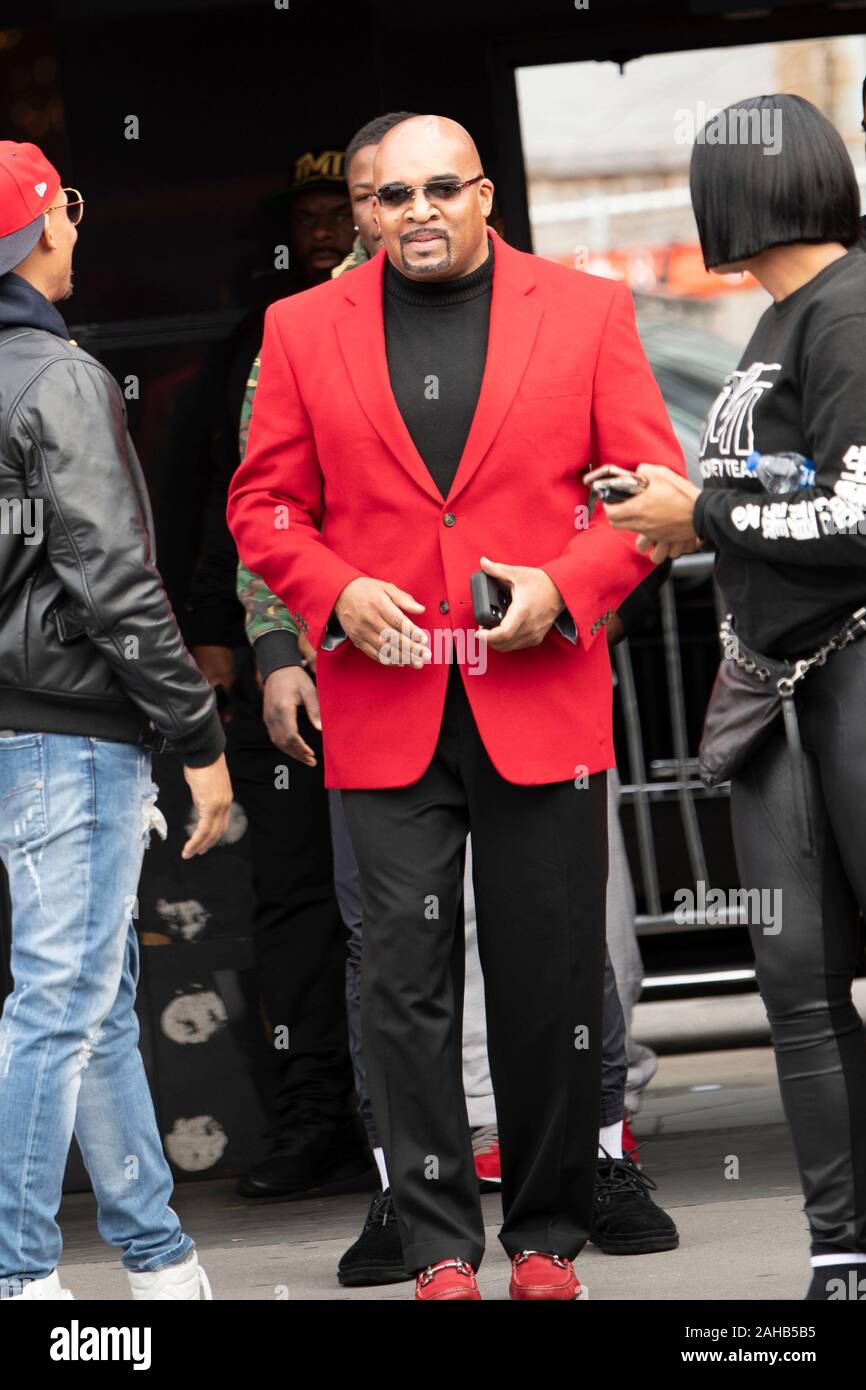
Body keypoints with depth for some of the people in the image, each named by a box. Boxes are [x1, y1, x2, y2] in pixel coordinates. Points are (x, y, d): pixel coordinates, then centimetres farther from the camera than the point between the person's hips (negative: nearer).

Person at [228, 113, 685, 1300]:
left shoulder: (586, 312, 6)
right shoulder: (305, 330, 9)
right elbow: (263, 503, 10)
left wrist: (567, 585, -11)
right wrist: (335, 591, -8)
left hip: (541, 700, 0)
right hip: (386, 707, 1)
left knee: (552, 975, 4)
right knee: (406, 978, -3)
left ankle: (547, 1237, 16)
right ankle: (440, 1247, 3)